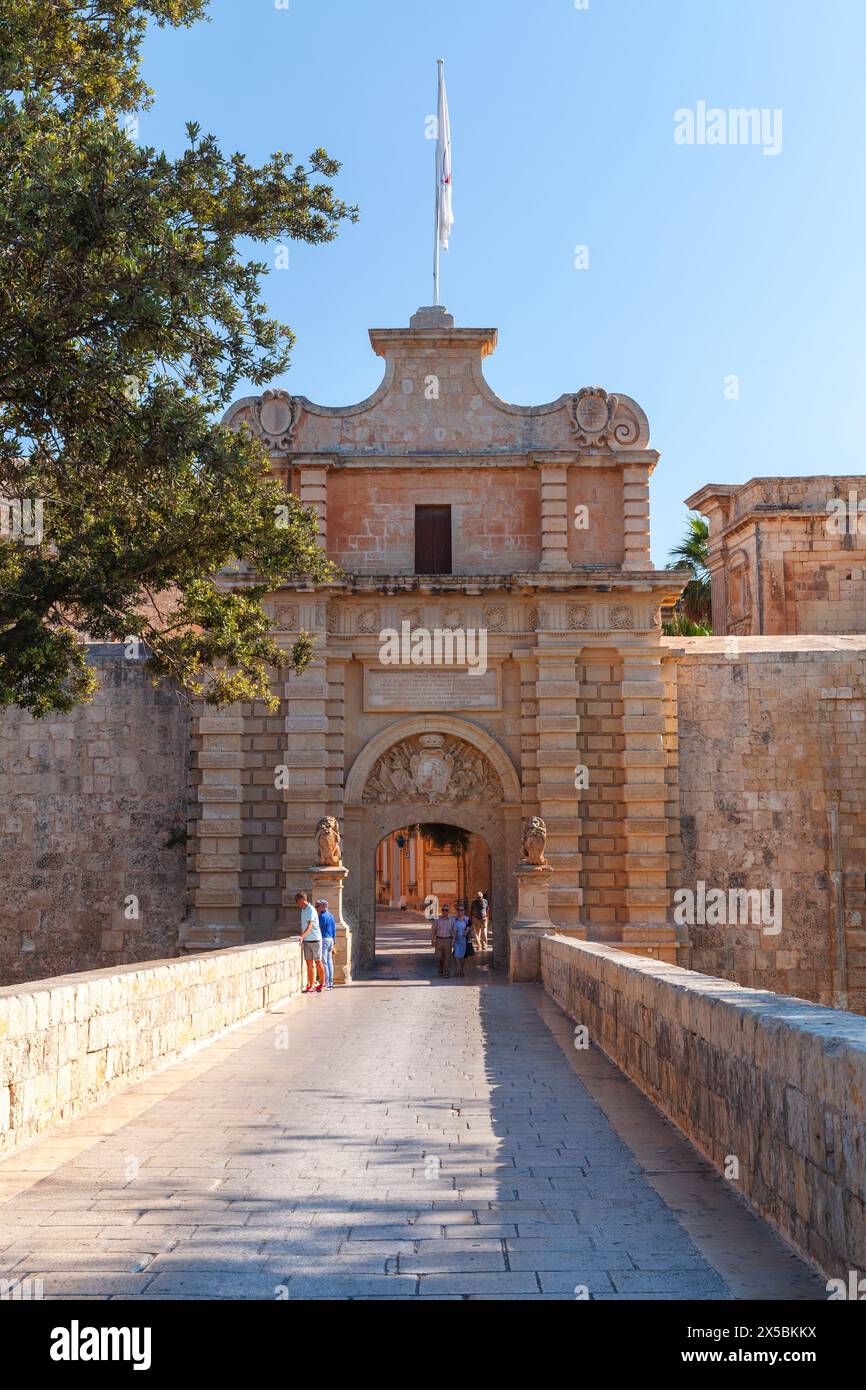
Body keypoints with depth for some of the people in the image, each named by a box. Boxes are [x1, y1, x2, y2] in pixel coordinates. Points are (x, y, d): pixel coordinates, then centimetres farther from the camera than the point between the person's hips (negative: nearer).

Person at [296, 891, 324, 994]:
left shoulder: (311, 910, -14)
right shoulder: (303, 910, 12)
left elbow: (309, 927, -24)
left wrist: (302, 936, -35)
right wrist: (301, 937, 13)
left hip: (315, 939, -7)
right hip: (306, 940, 7)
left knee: (318, 963, 3)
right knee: (309, 964, 3)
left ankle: (322, 984, 15)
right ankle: (310, 986, 3)